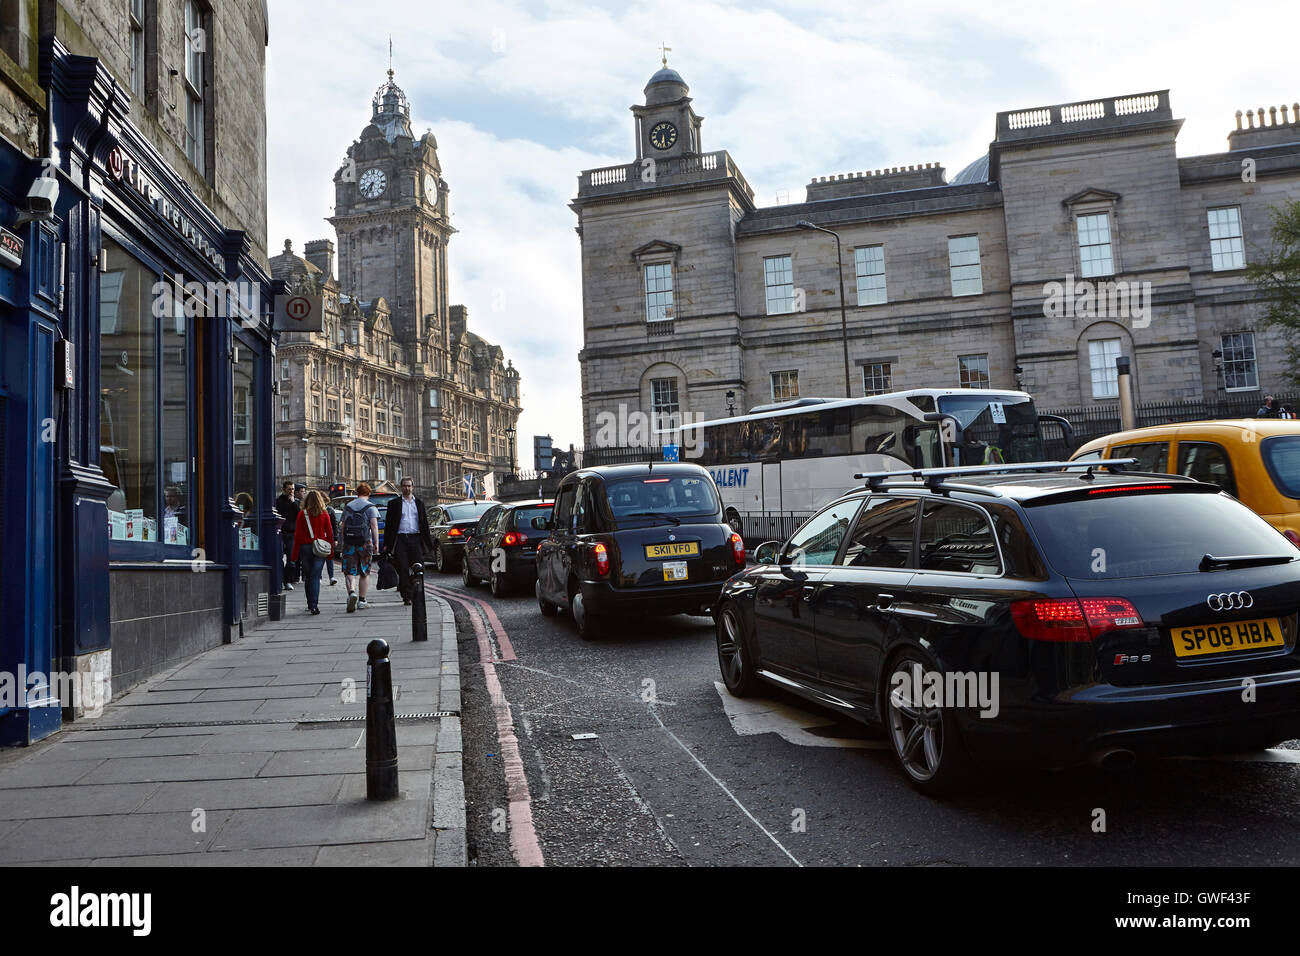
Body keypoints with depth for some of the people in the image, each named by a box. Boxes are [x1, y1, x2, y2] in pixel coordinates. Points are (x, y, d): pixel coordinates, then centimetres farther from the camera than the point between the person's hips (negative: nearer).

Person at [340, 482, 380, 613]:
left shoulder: (347, 506, 12)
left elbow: (343, 526, 14)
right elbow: (374, 525, -8)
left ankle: (351, 592, -25)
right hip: (365, 543, -2)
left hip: (349, 542, 2)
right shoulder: (370, 507, 0)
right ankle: (361, 601, 11)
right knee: (364, 573, 8)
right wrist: (376, 543, -7)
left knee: (348, 571, 1)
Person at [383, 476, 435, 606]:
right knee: (403, 570, -4)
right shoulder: (394, 503, 8)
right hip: (400, 539, -2)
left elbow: (424, 523, 17)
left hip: (415, 538, 2)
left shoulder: (419, 503, 15)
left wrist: (428, 541, 10)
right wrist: (387, 544, -2)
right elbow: (388, 523, 5)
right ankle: (406, 597, 0)